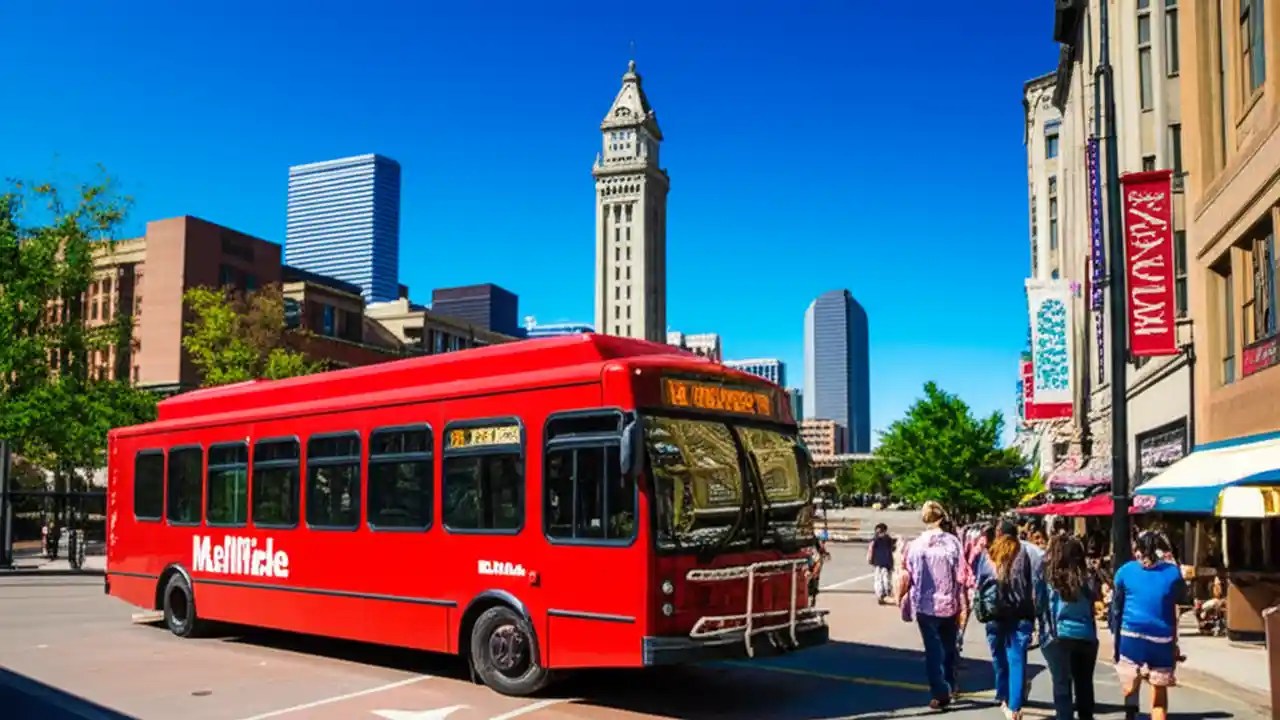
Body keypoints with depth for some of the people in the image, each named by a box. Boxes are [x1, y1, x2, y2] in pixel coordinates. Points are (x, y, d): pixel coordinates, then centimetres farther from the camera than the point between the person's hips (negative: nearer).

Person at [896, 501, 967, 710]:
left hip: (925, 605, -1)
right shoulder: (952, 542, -8)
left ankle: (941, 693, 2)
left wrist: (902, 600, 8)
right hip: (949, 604, 1)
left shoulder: (914, 545, -7)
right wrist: (963, 605, -1)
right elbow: (961, 576, -8)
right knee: (949, 647, 20)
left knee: (933, 650, 7)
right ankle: (950, 686, 33)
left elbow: (906, 577, -6)